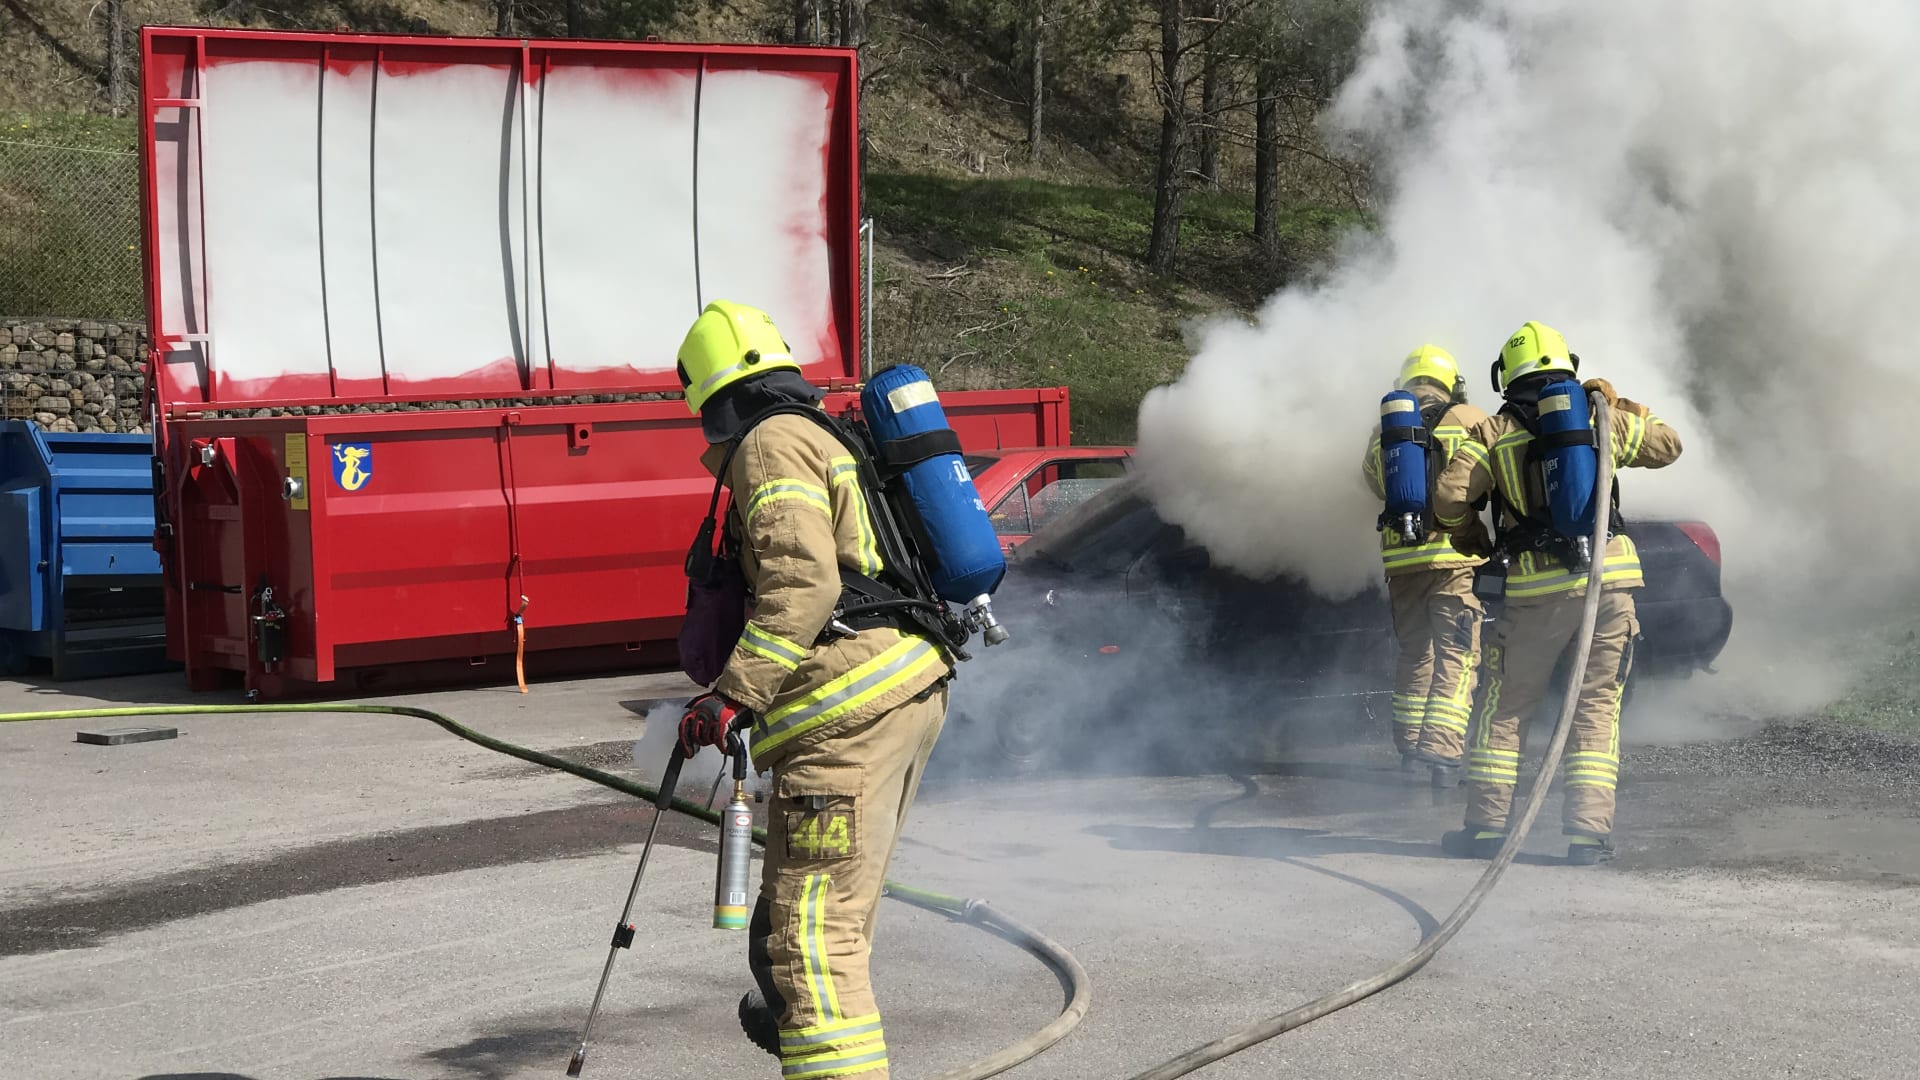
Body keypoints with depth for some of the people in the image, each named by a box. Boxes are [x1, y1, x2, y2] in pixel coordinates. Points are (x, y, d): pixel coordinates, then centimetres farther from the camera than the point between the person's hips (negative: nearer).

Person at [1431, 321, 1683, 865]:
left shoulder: (1492, 433, 3)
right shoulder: (1600, 419, 8)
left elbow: (1448, 498, -6)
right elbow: (1667, 445, 23)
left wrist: (1466, 531, 15)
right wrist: (1621, 405, 32)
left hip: (1533, 590, -1)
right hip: (1608, 580, 1)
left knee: (1503, 709, 11)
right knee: (1595, 709, 8)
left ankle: (1487, 825, 10)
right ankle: (1589, 831, 1)